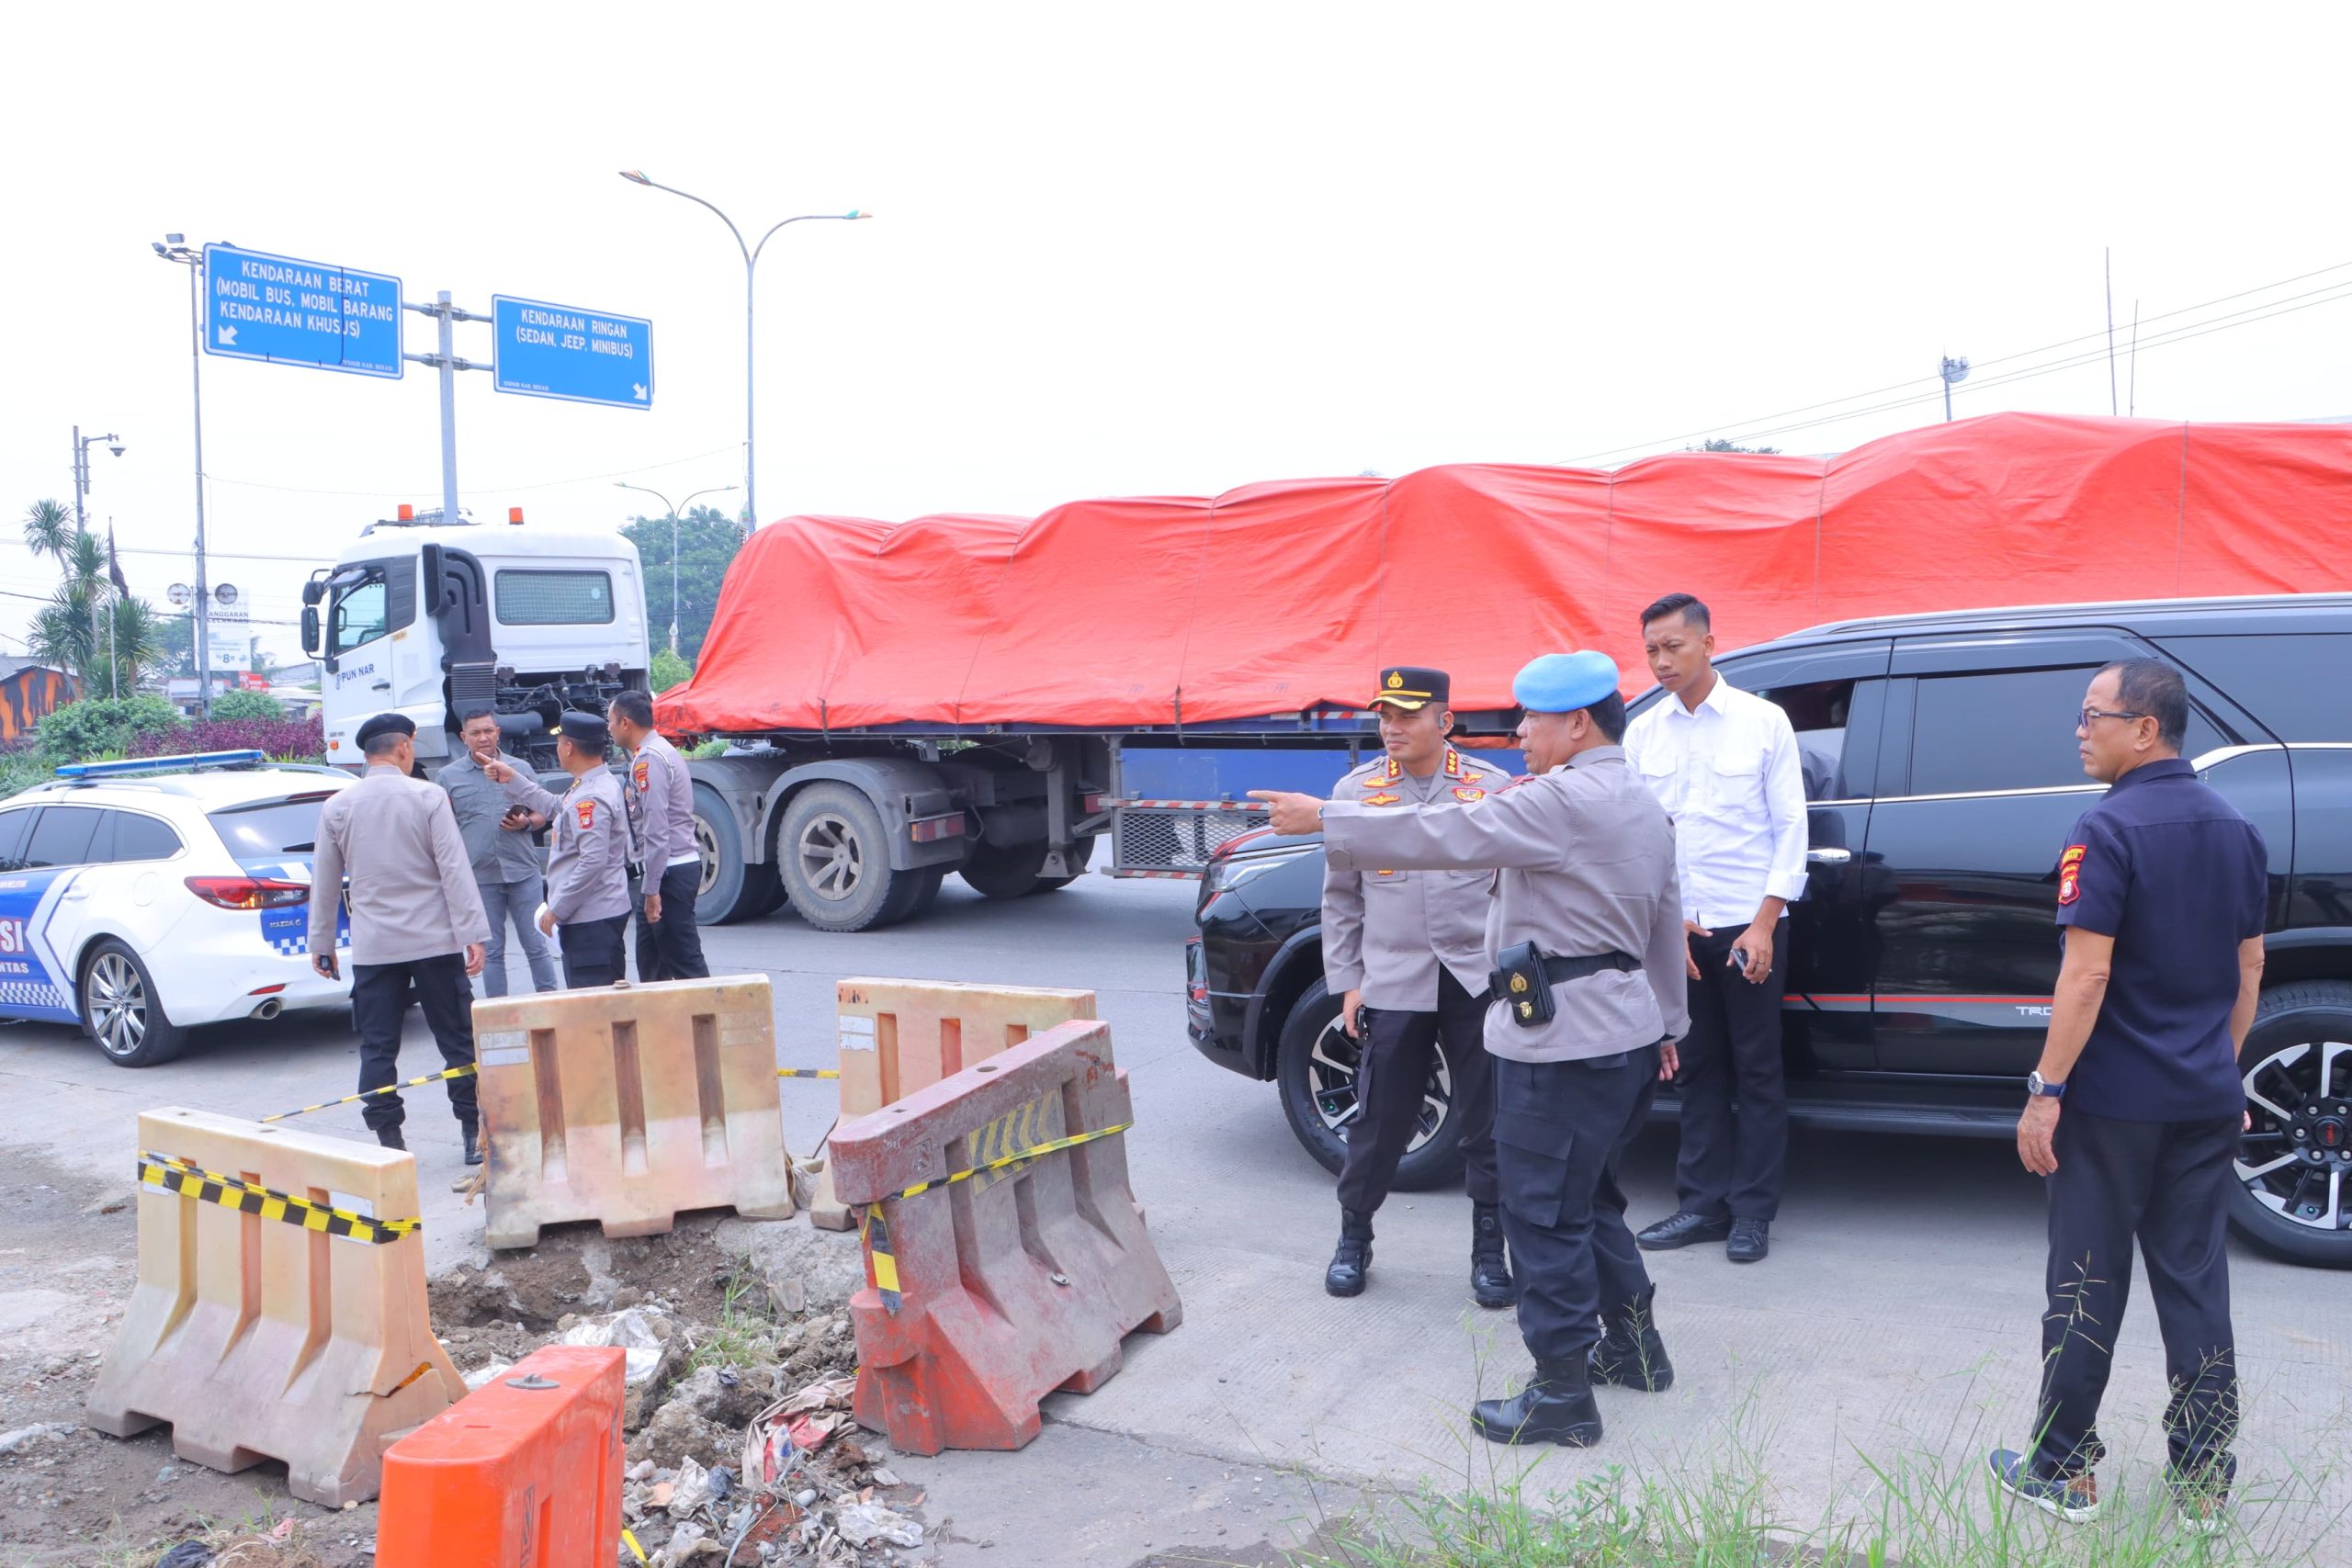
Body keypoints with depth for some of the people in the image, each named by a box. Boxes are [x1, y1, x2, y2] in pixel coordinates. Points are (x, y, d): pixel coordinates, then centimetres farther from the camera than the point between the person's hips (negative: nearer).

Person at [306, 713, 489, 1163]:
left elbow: (325, 883, 8)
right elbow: (455, 870, -11)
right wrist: (472, 934, -9)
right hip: (433, 940, -2)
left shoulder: (337, 807, 3)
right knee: (457, 1040, 6)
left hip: (372, 947, 2)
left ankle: (389, 1139, 8)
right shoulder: (428, 797, -6)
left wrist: (321, 943, 18)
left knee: (378, 1047, 8)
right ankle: (475, 1133, 8)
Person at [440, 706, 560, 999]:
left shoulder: (519, 768, 8)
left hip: (523, 872, 0)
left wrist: (526, 823, -9)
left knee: (536, 945, 4)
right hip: (479, 876, 0)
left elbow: (542, 814, 13)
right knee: (491, 950, 7)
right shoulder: (449, 775, 5)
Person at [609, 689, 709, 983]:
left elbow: (656, 830, -21)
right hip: (680, 865, 10)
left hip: (669, 872, -10)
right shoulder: (660, 750, 15)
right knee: (650, 960, 16)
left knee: (684, 961, -7)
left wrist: (652, 889, -21)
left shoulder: (648, 759, -16)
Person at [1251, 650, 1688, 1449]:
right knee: (1588, 1197, 22)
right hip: (1625, 1028, 10)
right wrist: (1666, 1023, 30)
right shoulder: (1642, 807, 14)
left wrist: (1324, 819, -15)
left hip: (1563, 1036, -10)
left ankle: (1562, 1393, 8)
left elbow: (1443, 835, -22)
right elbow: (1665, 924, 21)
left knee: (1545, 1211, -1)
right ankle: (1634, 1345, 32)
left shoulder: (1565, 801, -18)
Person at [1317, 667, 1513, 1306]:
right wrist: (1346, 982, 4)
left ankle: (1489, 1252, 21)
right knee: (1378, 1122, 6)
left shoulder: (1492, 787, 1)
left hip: (1478, 980, 0)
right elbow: (1340, 898, 8)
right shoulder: (1356, 789, 3)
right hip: (1392, 983, 0)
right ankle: (1354, 1240, 26)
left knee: (1488, 1124, 5)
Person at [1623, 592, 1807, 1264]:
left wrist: (1764, 925, -10)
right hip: (1674, 929, 3)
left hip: (1749, 926, -3)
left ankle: (1752, 1211, 13)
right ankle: (1702, 1203, 19)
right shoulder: (1641, 733, 5)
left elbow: (1790, 828, -3)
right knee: (1698, 1069, 10)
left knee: (1756, 1069, 4)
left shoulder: (1763, 721, -2)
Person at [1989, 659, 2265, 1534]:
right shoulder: (2236, 831, 7)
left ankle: (2062, 1473, 14)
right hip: (2208, 1101, 6)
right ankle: (2204, 1481, 19)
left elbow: (2087, 975, -19)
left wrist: (2044, 1092, -14)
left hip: (2114, 1102, -6)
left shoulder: (2110, 829, -16)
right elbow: (2248, 971, 13)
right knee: (2196, 1286, 12)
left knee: (2088, 1289, 4)